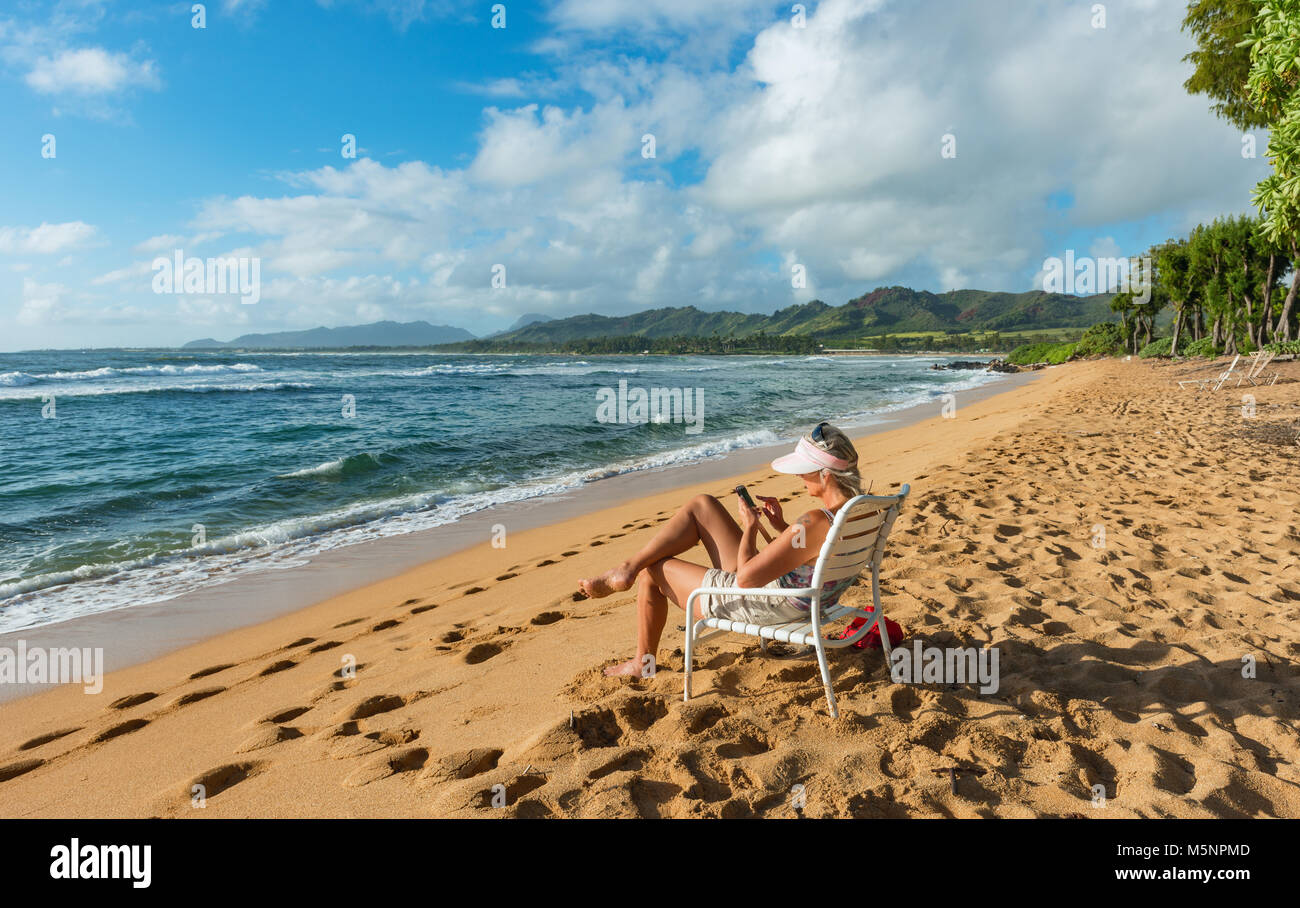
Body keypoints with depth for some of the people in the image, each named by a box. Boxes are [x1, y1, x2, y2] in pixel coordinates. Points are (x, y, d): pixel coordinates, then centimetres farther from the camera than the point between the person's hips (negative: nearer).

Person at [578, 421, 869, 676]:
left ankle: (644, 662, 29)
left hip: (759, 606, -9)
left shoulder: (815, 523, -34)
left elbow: (746, 578, -30)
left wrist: (749, 526, -15)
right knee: (701, 505, 8)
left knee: (651, 571, 9)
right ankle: (626, 569, 9)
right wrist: (781, 526, 2)